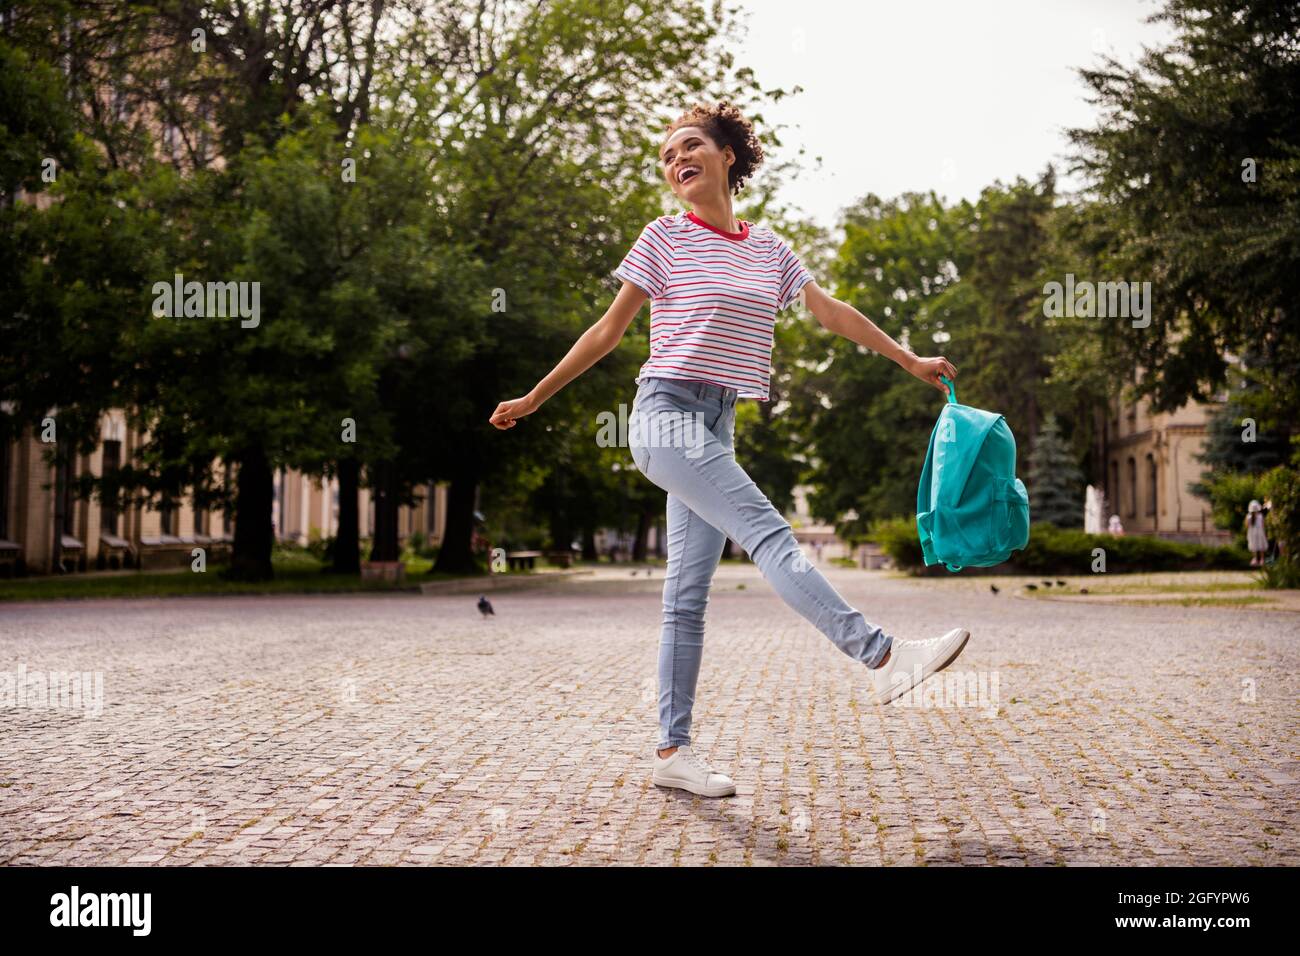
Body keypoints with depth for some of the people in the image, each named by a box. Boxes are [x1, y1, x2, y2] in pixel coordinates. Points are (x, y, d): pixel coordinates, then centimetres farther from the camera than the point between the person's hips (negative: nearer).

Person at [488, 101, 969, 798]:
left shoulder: (767, 248, 15)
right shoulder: (666, 238, 1)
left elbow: (831, 312, 20)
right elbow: (608, 329, 5)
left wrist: (910, 360, 22)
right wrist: (534, 398, 7)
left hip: (717, 426, 6)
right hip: (668, 415, -6)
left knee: (689, 593, 3)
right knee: (770, 537, -18)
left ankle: (672, 752, 6)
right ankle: (882, 657, -21)